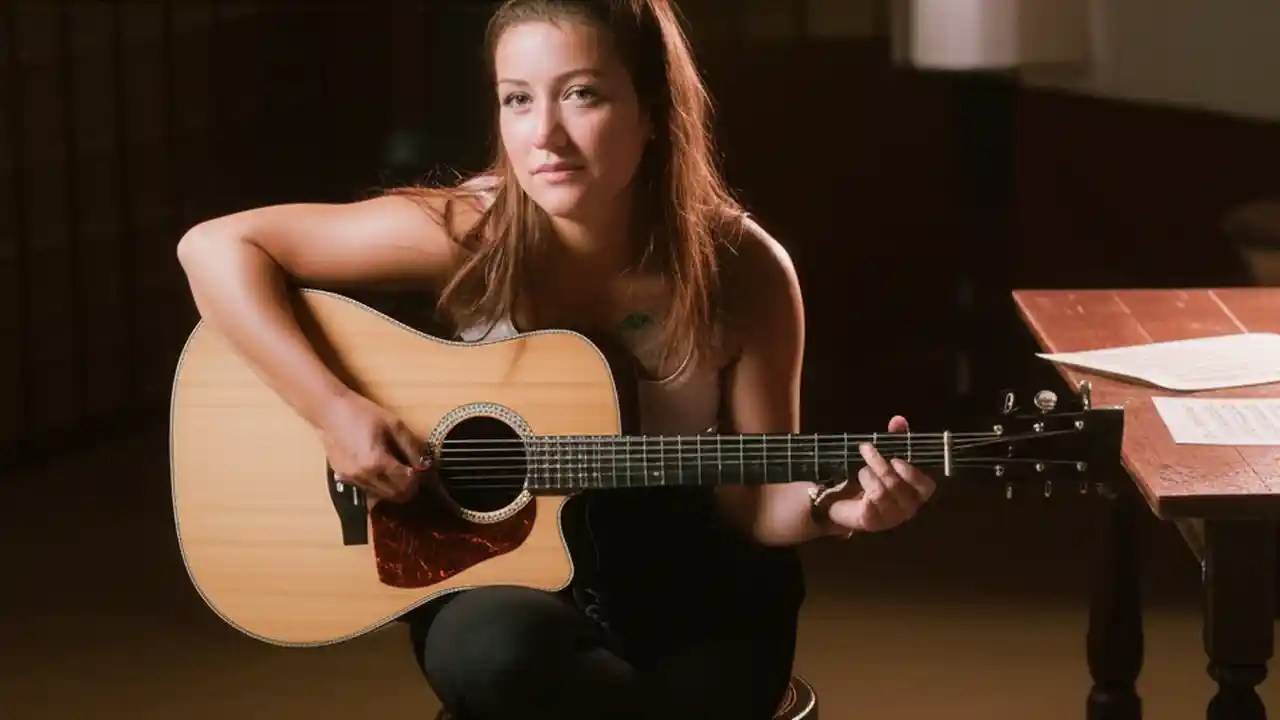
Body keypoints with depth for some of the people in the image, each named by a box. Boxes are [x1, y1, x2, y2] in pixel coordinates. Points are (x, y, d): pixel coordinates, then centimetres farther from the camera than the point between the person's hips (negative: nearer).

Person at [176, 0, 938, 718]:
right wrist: (333, 408, -23)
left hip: (683, 591, 1)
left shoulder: (742, 271, -13)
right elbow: (217, 247, -15)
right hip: (497, 575, -1)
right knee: (495, 655, -35)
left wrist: (830, 505, -29)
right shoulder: (468, 233, -17)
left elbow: (753, 498, -7)